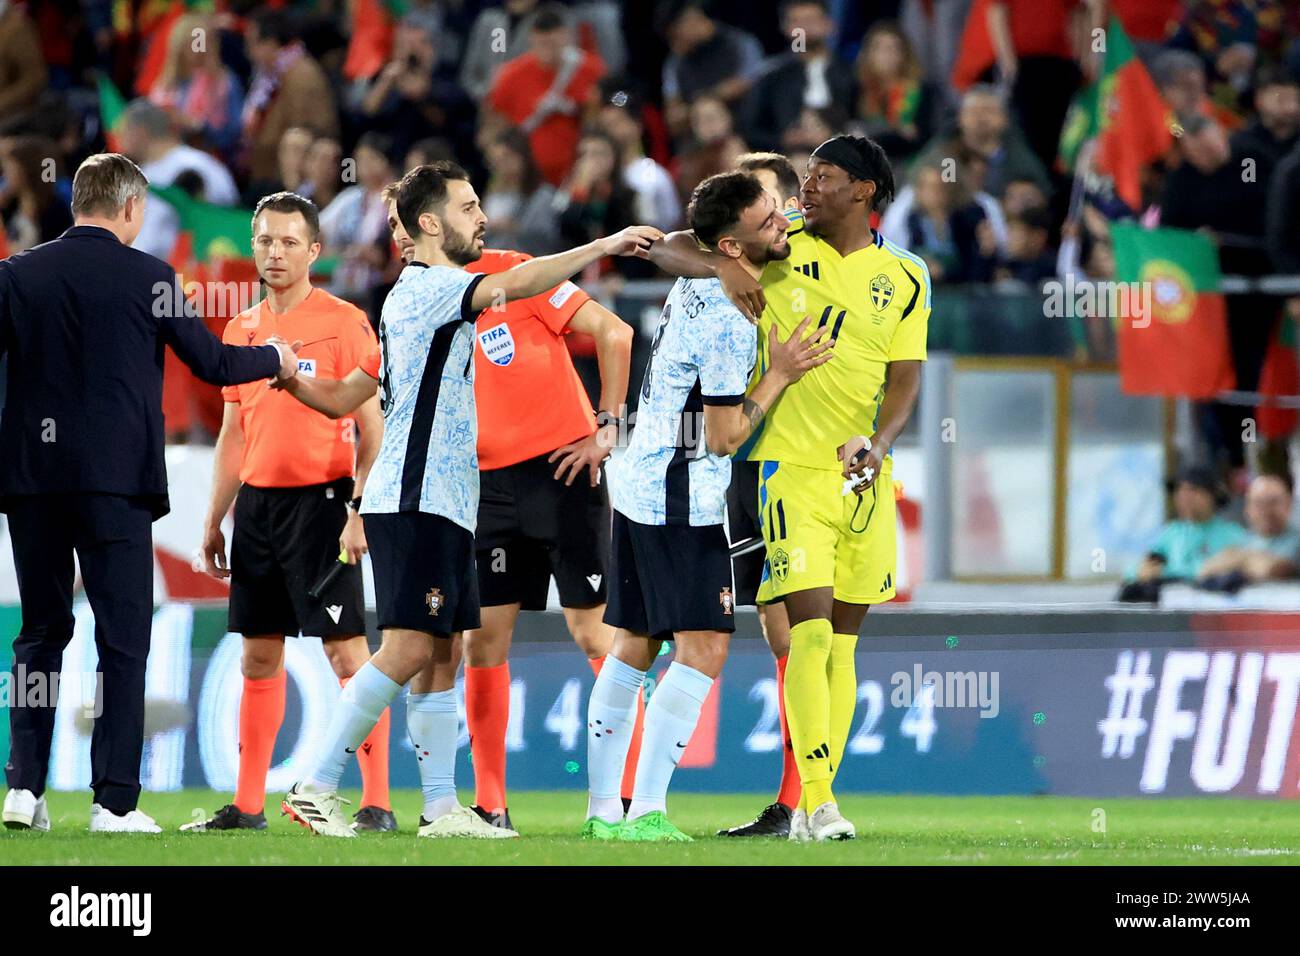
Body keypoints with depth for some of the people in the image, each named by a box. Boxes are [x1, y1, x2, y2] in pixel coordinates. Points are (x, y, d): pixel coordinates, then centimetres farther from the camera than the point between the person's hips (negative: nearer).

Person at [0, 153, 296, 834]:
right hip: (115, 478, -3)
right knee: (123, 640, 1)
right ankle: (115, 801, -4)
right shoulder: (146, 277, -3)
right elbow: (211, 363, 5)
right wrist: (276, 360, 24)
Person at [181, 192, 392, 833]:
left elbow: (372, 429, -8)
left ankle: (377, 804, -8)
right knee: (258, 657, 9)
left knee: (346, 651, -8)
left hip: (319, 500, -6)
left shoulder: (344, 323, -6)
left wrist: (360, 512, -17)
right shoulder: (242, 329, 13)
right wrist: (214, 521, 16)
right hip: (257, 501, 6)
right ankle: (248, 805, 14)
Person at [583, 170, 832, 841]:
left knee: (633, 648, 12)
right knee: (703, 649, -10)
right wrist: (780, 374, -8)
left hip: (638, 485, 10)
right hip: (682, 498, -10)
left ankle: (603, 809, 14)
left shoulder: (696, 280, 6)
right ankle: (646, 812, -16)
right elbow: (723, 436, -15)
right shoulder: (730, 321, -20)